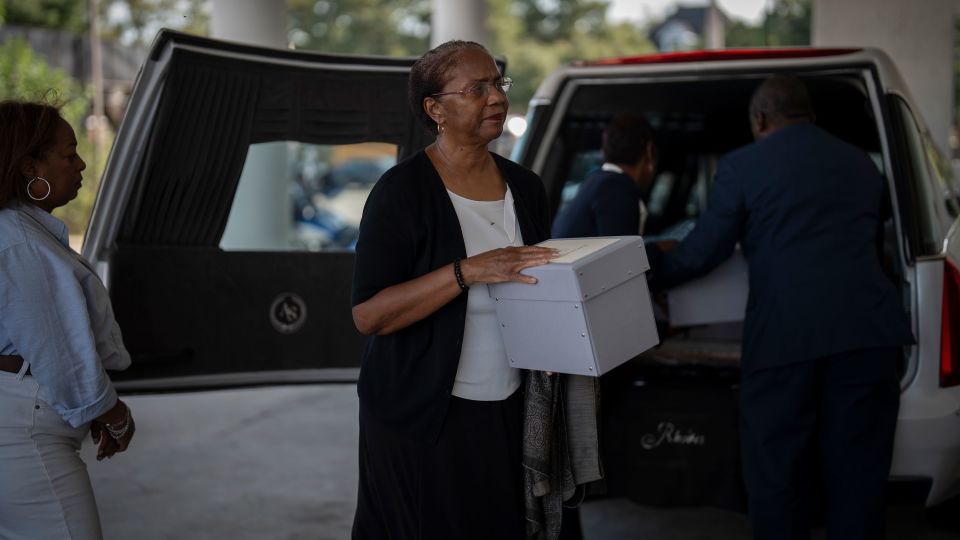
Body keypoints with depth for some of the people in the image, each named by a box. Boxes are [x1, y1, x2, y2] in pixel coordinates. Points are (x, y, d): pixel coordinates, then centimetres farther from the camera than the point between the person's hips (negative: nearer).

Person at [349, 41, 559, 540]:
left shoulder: (524, 186, 6)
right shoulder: (402, 191, -13)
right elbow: (368, 314, -19)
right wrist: (471, 270, -28)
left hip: (509, 410, 5)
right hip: (423, 419, -5)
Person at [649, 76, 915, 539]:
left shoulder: (741, 166, 3)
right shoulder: (861, 163, 18)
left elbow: (702, 252, 4)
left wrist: (653, 274, 23)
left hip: (784, 336, -4)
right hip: (867, 331, 4)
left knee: (775, 475, 7)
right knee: (858, 474, 9)